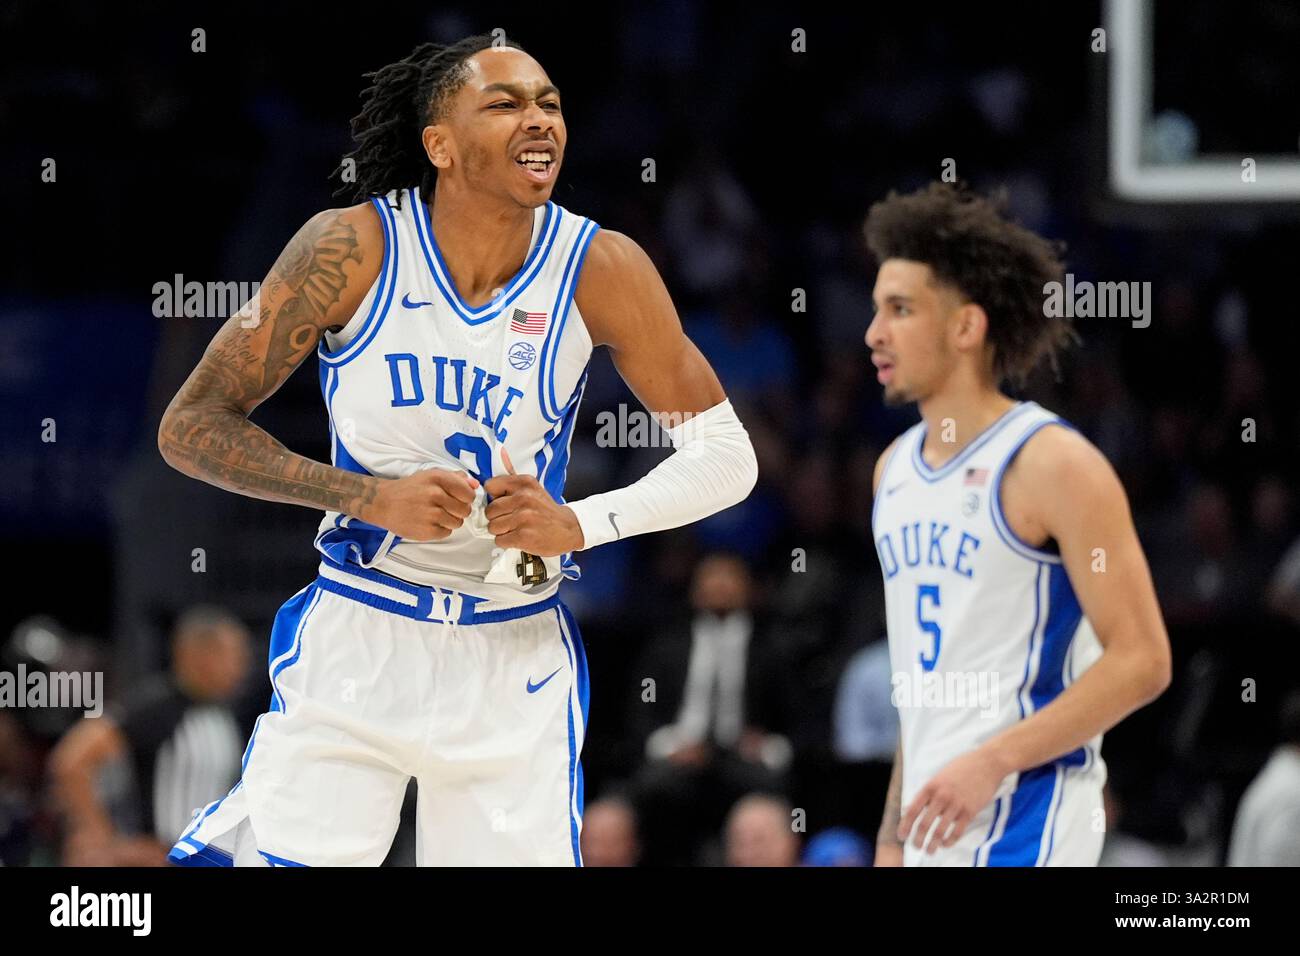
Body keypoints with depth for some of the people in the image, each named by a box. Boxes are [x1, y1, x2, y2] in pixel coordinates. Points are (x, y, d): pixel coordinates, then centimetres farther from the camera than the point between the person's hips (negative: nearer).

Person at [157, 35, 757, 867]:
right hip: (356, 641, -1)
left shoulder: (601, 270, -10)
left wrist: (582, 524, -18)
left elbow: (725, 456, -2)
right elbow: (192, 427, -9)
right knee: (274, 854, -8)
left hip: (515, 655, 1)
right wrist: (372, 496, -20)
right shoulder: (351, 250, -13)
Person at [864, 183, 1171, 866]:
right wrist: (893, 833, 18)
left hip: (1025, 815, -8)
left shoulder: (1052, 465, -11)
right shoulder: (895, 469, 14)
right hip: (938, 821, 8)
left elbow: (1141, 662, -14)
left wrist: (993, 762, -21)